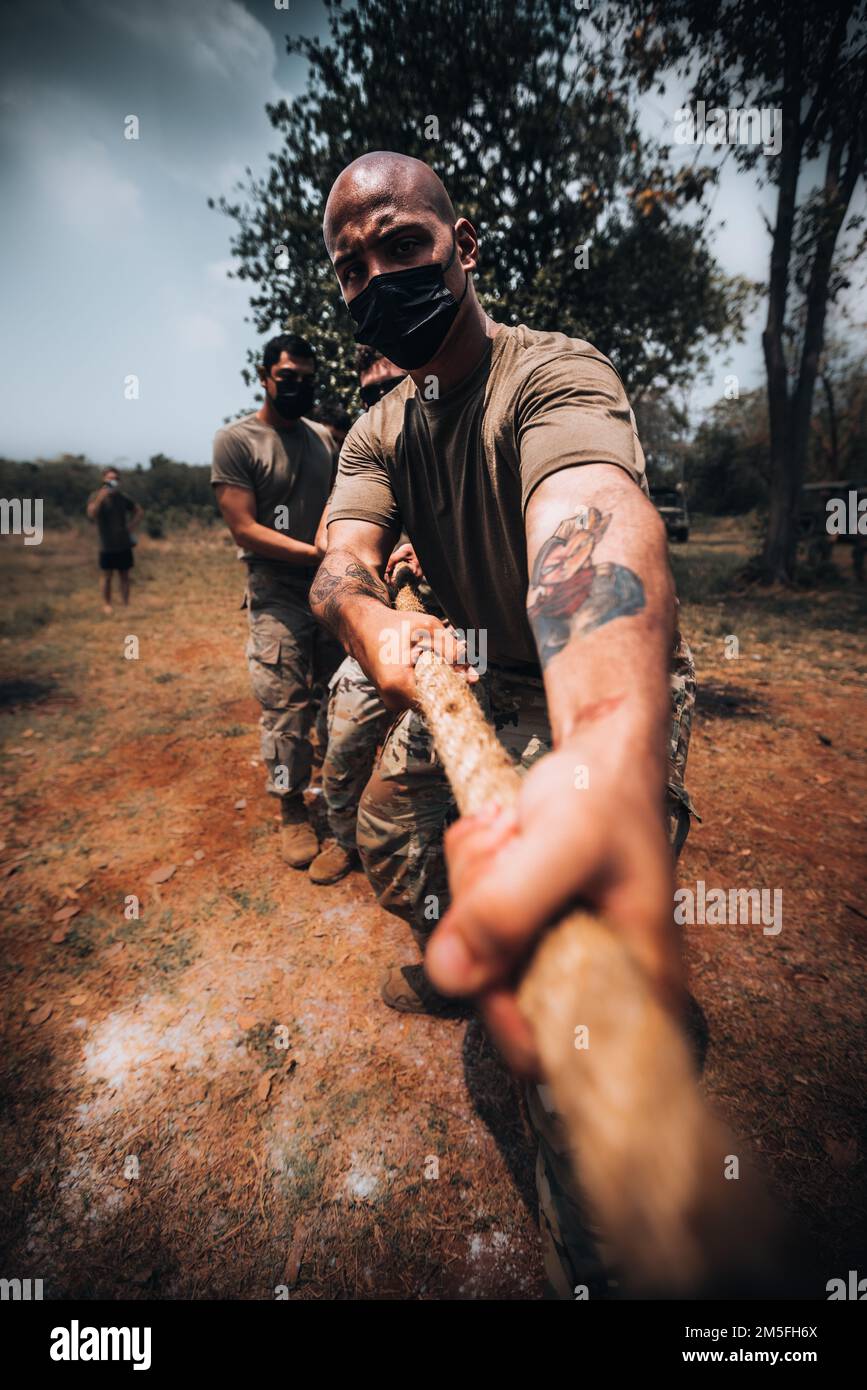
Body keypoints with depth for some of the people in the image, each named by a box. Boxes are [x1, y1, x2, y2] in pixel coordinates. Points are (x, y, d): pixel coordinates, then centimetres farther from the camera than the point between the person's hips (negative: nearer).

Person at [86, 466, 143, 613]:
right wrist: (100, 498, -33)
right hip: (107, 546, -3)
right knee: (107, 575, 3)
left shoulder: (122, 497, 6)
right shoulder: (97, 497, -5)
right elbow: (91, 515, -22)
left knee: (124, 575, 7)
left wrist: (131, 526, 6)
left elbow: (139, 511, 19)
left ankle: (125, 604, 13)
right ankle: (106, 604, 12)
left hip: (124, 544, 3)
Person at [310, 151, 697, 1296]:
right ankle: (461, 959, 51)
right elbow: (339, 557, -15)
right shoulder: (379, 432, 4)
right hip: (472, 681, 7)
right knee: (385, 834, 20)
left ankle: (595, 1264, 11)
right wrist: (373, 628, -40)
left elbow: (588, 520, -45)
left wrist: (608, 763, -66)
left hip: (609, 703, -7)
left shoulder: (554, 373, -21)